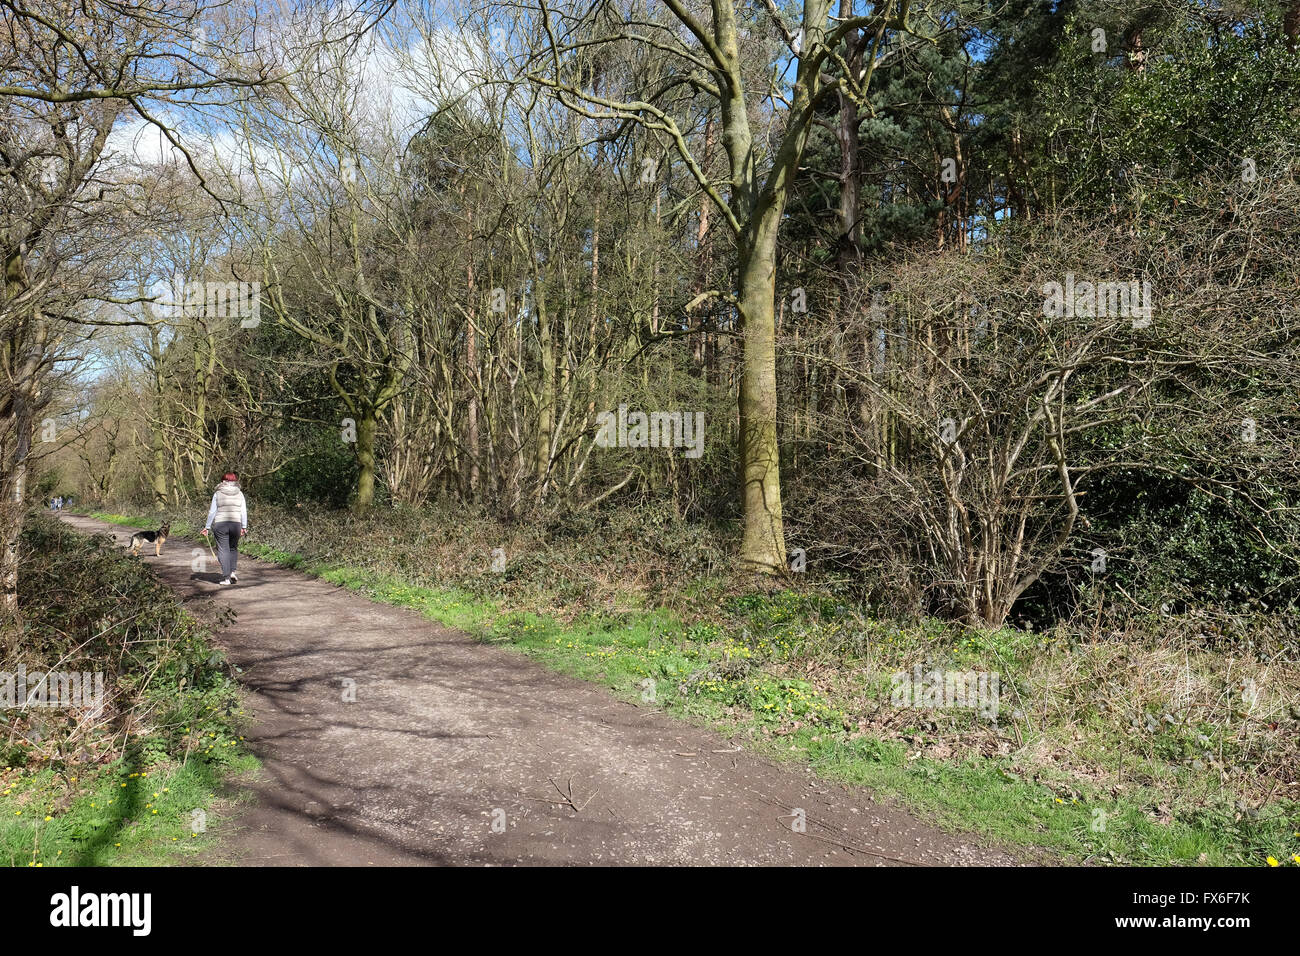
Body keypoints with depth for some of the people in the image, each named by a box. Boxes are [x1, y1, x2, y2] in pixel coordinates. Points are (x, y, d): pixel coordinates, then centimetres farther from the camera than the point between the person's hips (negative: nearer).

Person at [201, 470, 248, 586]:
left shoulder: (217, 494, 1)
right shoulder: (239, 494, 6)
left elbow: (212, 512, 0)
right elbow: (244, 512, 5)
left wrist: (207, 527, 6)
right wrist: (244, 527, 12)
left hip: (220, 524, -2)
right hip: (236, 524, 2)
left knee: (223, 550, 2)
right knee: (233, 548, 19)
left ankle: (226, 577, -1)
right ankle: (232, 571, 5)